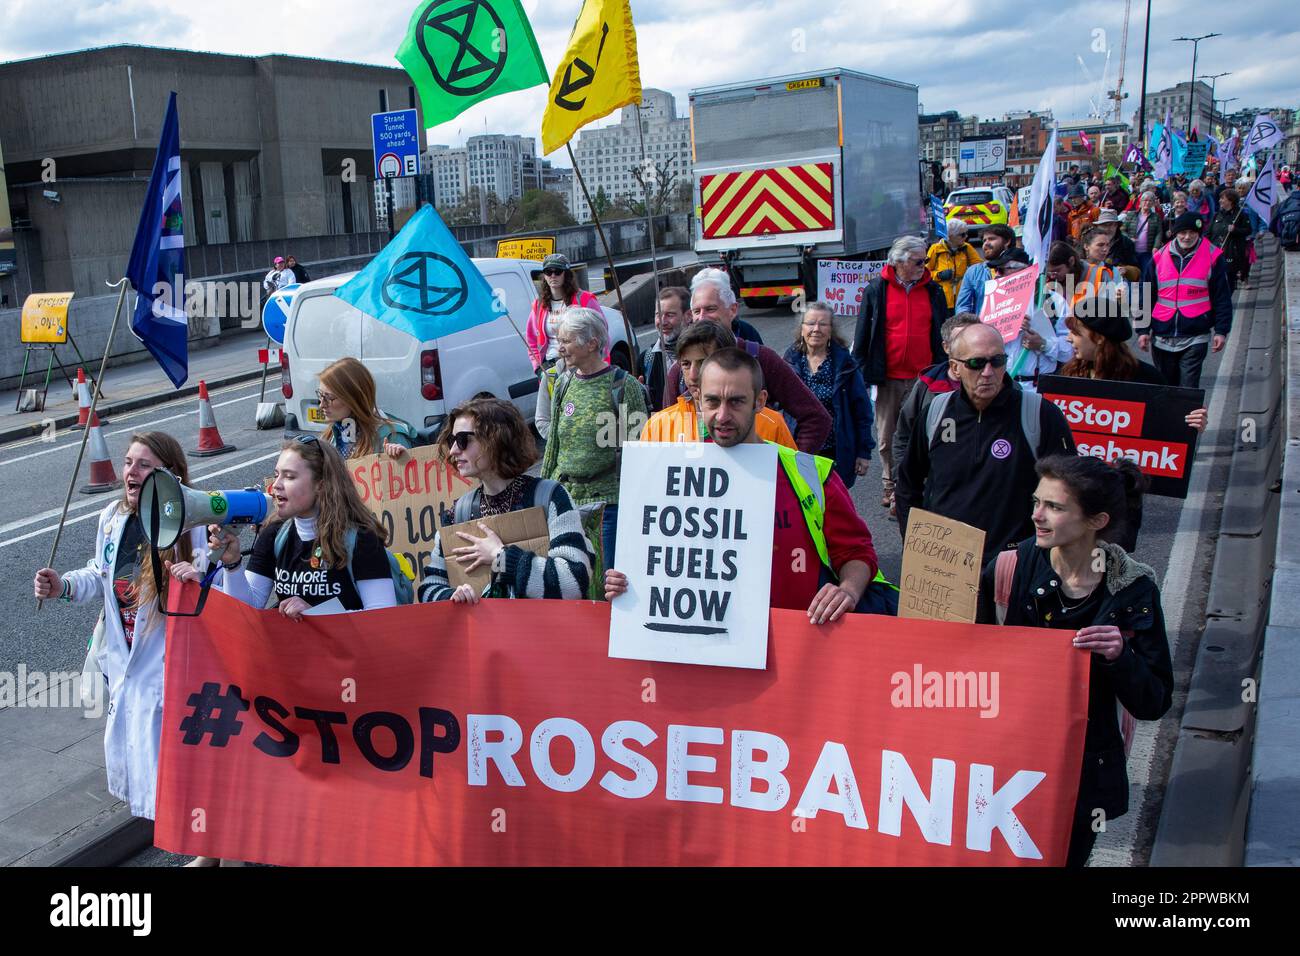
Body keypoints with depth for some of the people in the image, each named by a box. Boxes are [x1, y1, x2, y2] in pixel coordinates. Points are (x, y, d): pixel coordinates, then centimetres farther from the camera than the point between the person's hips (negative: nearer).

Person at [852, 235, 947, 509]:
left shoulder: (932, 291, 8)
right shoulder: (876, 290, 0)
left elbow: (943, 335, 14)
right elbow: (863, 333, 3)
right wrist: (862, 371, -1)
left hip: (924, 378, 1)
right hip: (888, 378, -1)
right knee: (887, 437, 7)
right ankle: (890, 484, 21)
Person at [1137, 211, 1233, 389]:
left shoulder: (1212, 257, 0)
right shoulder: (1159, 257, 5)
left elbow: (1222, 297, 2)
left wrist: (1221, 331, -3)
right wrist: (1143, 330, 5)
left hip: (1195, 338, -3)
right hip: (1161, 338, 3)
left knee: (1188, 389, -8)